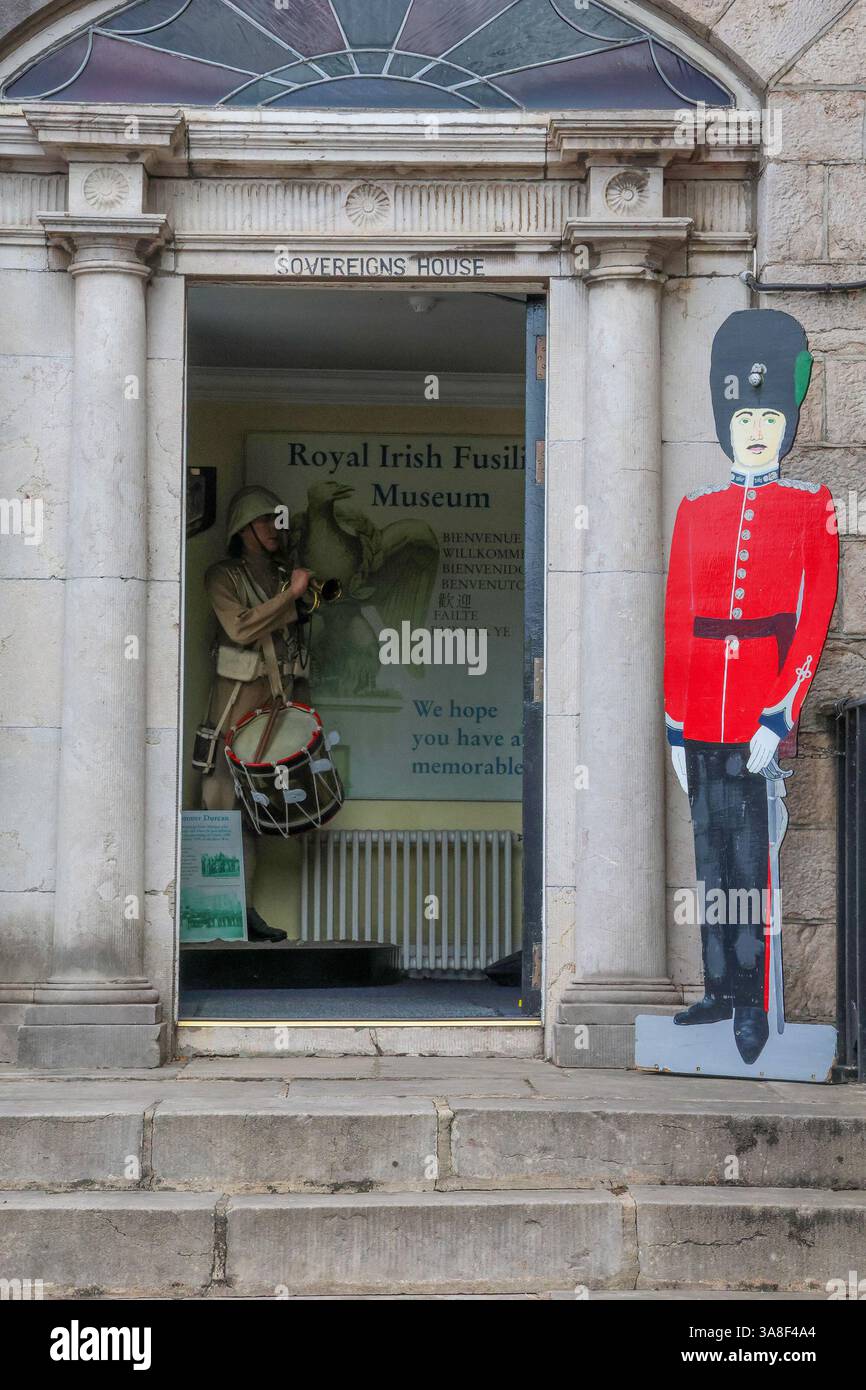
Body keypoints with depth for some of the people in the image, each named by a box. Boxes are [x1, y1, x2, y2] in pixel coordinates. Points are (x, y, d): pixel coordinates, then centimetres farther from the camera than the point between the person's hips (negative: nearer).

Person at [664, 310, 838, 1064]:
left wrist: (781, 717, -14)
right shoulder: (696, 511, 9)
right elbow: (676, 625, 10)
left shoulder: (811, 506, 0)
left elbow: (816, 619, -6)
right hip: (703, 720, 4)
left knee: (751, 862, -2)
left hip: (765, 713, -4)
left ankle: (755, 1003, 7)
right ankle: (721, 990, 21)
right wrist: (675, 727, 6)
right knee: (712, 857, 10)